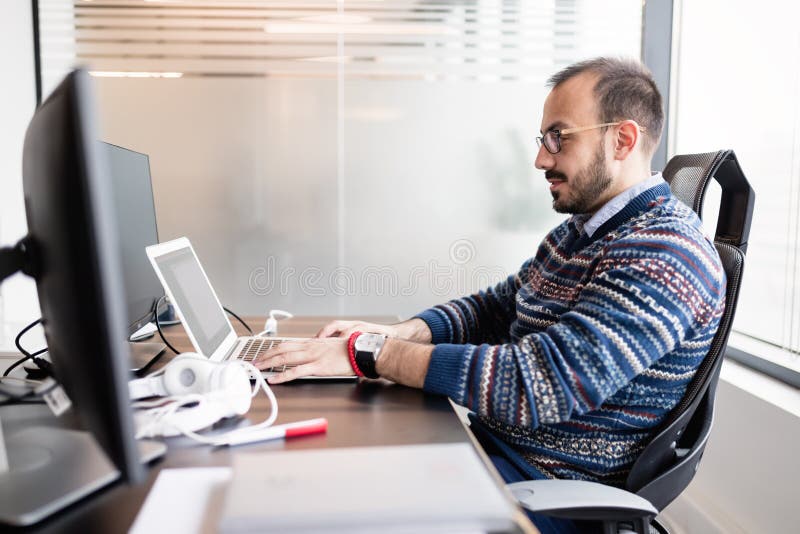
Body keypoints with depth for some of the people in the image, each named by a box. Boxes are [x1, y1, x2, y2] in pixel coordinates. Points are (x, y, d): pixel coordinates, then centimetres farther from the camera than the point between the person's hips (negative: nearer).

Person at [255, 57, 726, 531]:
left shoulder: (665, 256, -22)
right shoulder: (582, 228, 10)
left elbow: (537, 386, -31)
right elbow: (496, 306, 14)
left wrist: (371, 354, -27)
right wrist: (401, 333, -6)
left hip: (548, 480, -8)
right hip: (488, 438, 8)